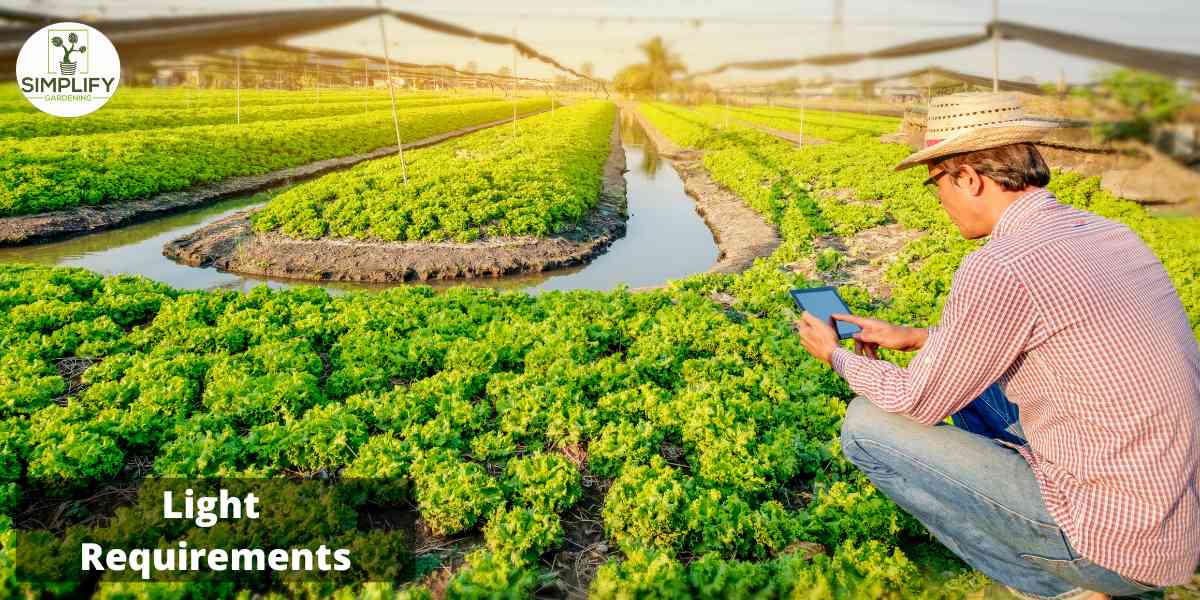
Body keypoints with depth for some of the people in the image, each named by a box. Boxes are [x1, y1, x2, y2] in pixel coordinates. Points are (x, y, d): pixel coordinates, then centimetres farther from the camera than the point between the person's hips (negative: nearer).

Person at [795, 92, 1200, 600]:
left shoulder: (999, 268, -23)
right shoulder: (1105, 231, 4)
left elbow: (918, 403, -10)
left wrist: (837, 356, 7)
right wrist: (916, 337, 20)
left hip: (1113, 541, -9)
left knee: (866, 425, -6)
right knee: (966, 368, 22)